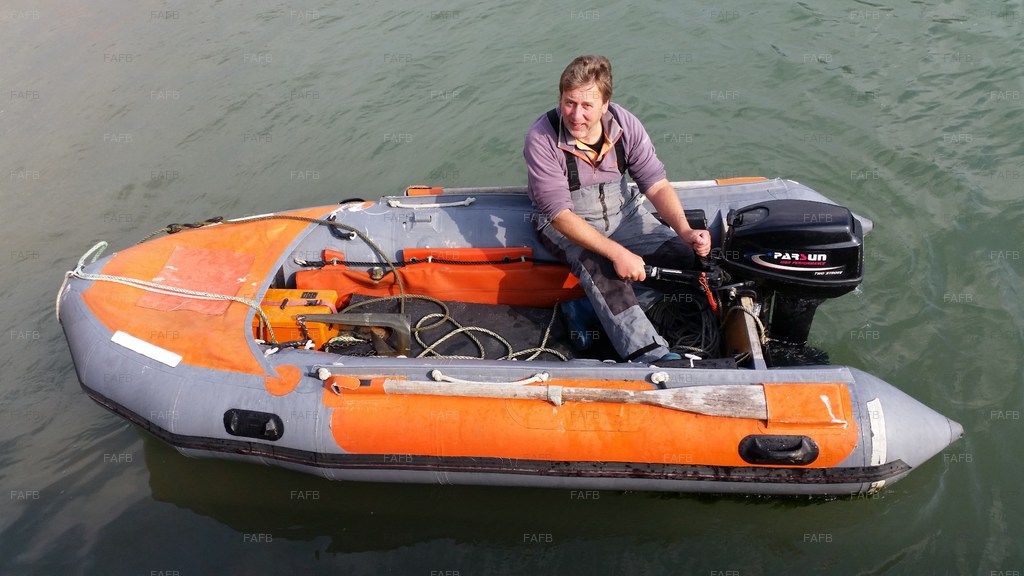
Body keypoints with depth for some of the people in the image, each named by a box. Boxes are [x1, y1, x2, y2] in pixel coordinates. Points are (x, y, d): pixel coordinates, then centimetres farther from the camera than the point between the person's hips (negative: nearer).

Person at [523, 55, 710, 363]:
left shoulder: (625, 124, -12)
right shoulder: (541, 139, -24)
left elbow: (656, 183, -9)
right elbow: (560, 213, -28)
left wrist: (685, 231, -27)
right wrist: (617, 252, -38)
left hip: (623, 212, 5)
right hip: (565, 224, -4)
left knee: (689, 255, -14)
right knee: (599, 265, -36)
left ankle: (594, 308, -15)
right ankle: (652, 355, -41)